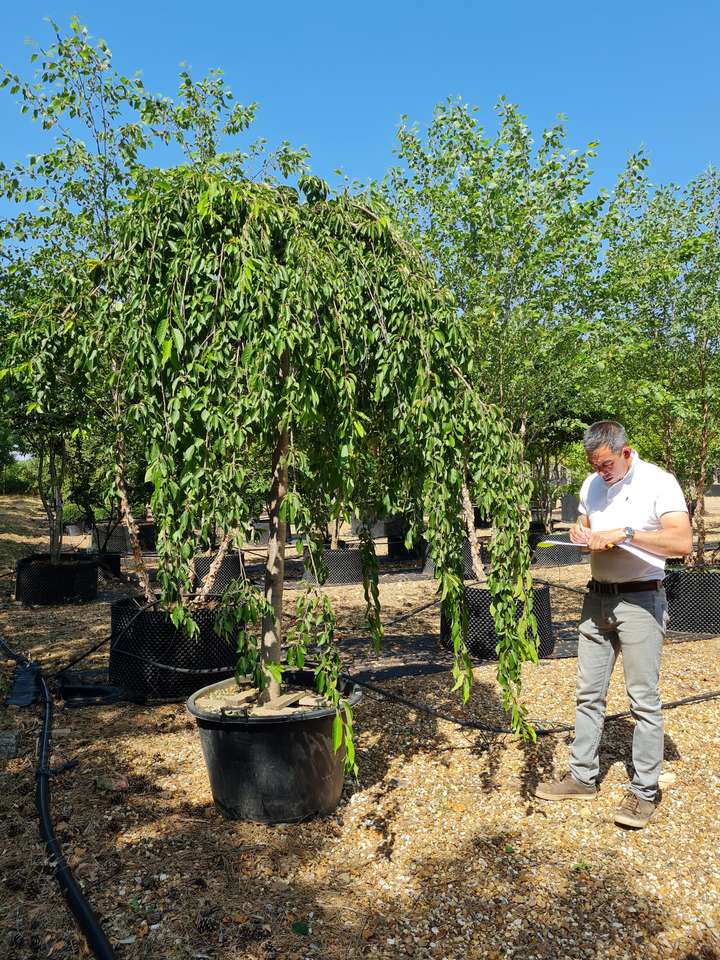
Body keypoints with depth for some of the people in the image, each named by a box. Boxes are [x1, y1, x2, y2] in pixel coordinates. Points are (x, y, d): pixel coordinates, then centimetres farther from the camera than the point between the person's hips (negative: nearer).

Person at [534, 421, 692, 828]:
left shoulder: (658, 482, -11)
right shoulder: (592, 485, 8)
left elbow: (682, 542, -22)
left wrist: (626, 533, -27)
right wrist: (580, 531, 0)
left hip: (641, 600, -6)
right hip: (597, 599, 6)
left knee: (644, 699, 0)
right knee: (589, 694, 11)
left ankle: (645, 791, 13)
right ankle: (583, 777, 22)